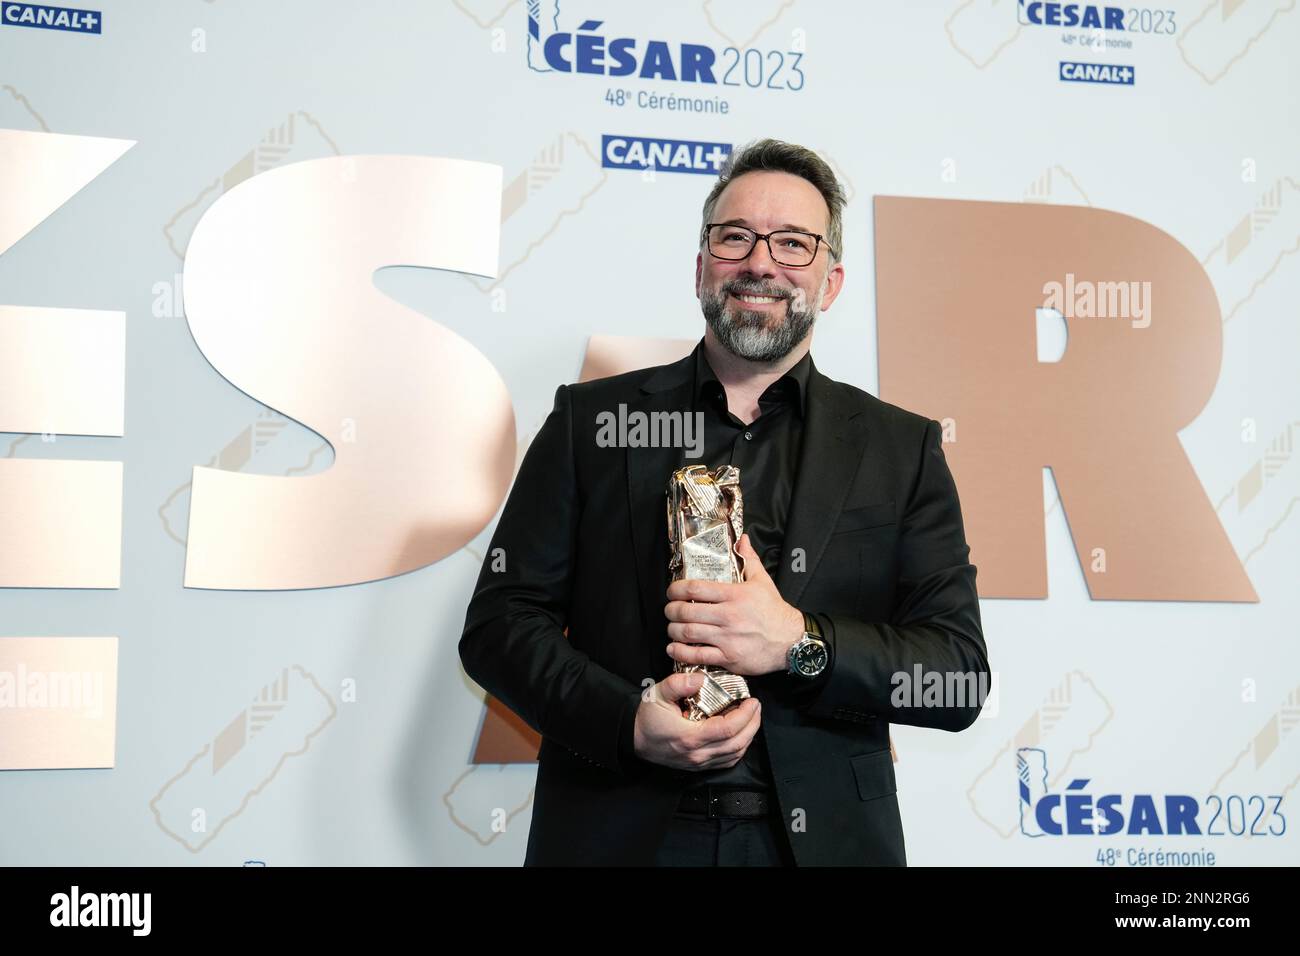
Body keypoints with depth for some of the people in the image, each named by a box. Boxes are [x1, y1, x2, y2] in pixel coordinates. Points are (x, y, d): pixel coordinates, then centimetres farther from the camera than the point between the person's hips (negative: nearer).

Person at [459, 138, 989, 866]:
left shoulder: (902, 449, 2)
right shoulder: (590, 420, 2)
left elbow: (963, 677, -2)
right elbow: (499, 622, 1)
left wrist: (800, 641, -18)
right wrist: (627, 721, -15)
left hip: (821, 839, 1)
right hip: (616, 837, 0)